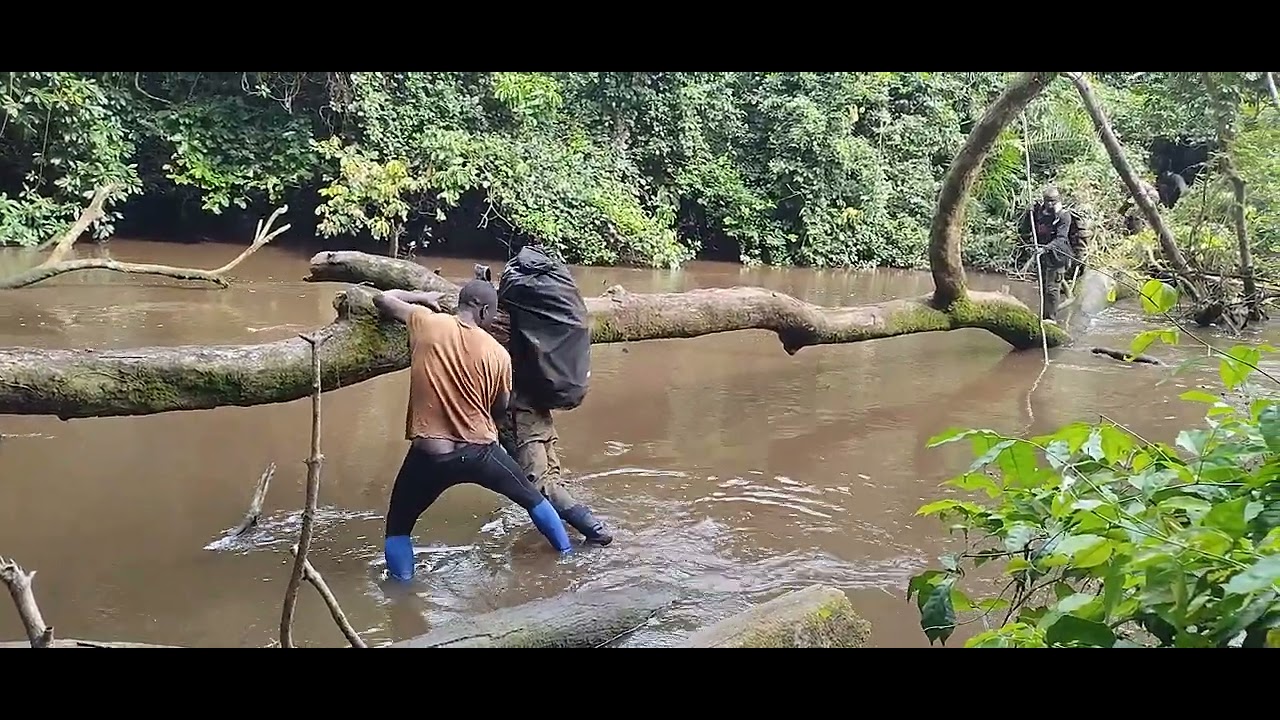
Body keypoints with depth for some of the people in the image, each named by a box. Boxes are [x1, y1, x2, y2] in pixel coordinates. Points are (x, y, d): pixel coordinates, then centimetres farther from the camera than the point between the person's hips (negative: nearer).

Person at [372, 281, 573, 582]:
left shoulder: (426, 323, -5)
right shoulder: (497, 353, -3)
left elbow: (383, 299, 8)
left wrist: (419, 297, 22)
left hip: (429, 455, -1)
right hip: (480, 451, 1)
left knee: (397, 526, 20)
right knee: (532, 498, 27)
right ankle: (568, 557, 39)